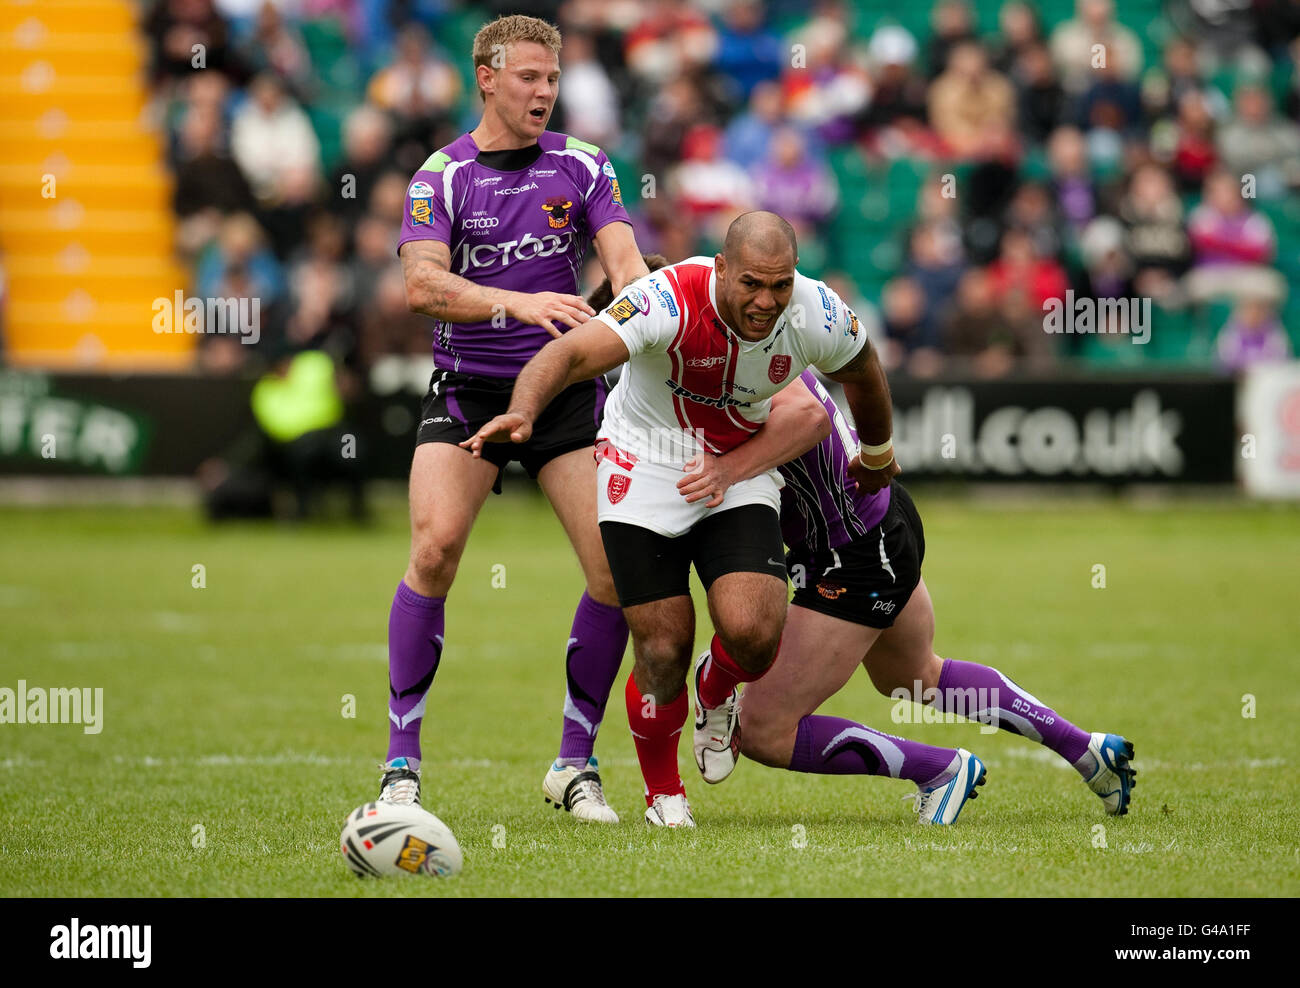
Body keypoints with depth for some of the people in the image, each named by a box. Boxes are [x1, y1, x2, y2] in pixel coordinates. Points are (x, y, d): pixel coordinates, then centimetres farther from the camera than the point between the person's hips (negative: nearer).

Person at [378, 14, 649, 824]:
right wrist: (521, 304, -34)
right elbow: (423, 284, -19)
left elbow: (623, 257, -11)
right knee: (435, 550, -19)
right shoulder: (441, 176, -4)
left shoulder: (582, 167, 3)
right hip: (467, 390, -2)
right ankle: (401, 763, -10)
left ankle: (576, 763, 6)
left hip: (565, 388, 2)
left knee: (618, 565, -9)